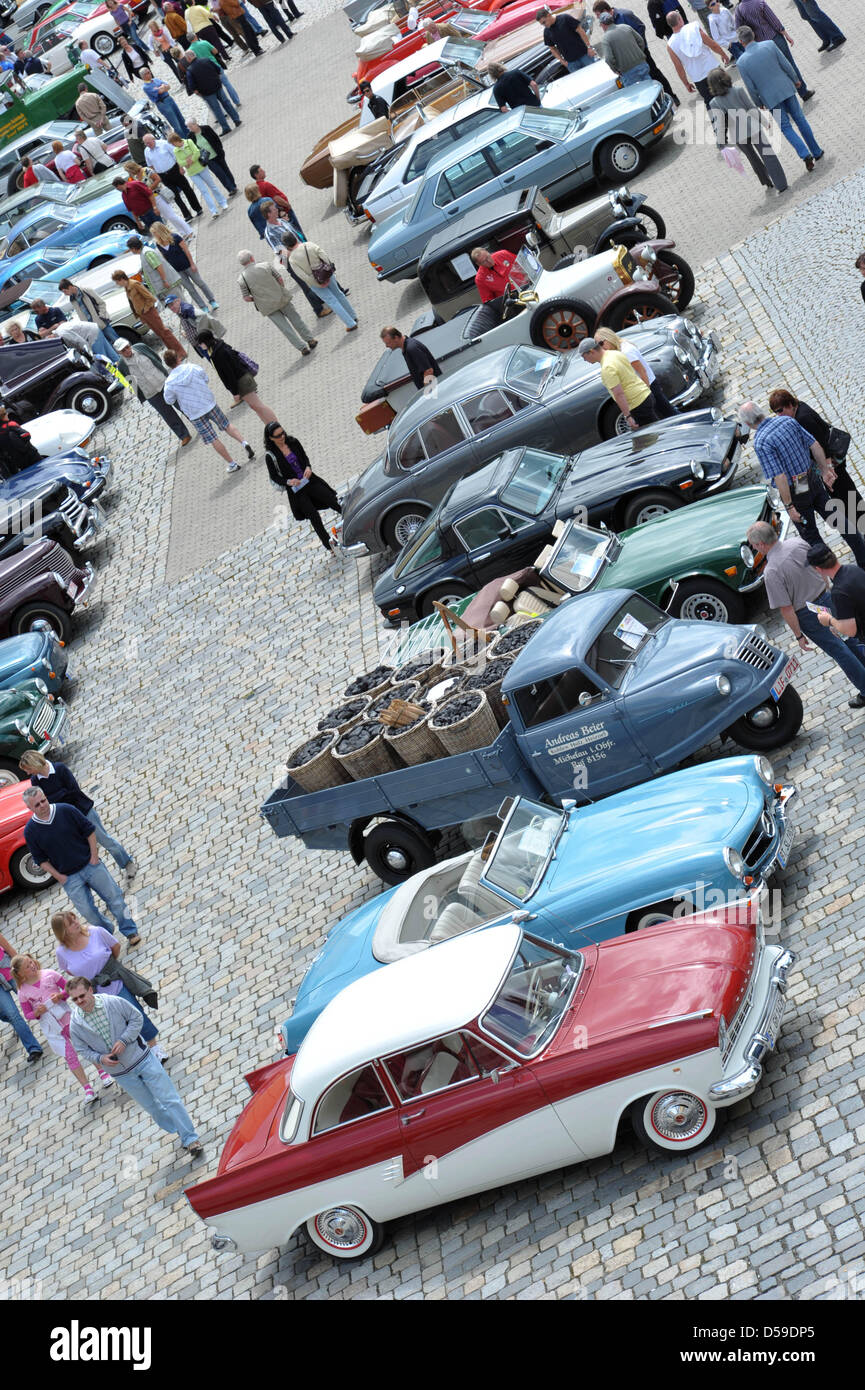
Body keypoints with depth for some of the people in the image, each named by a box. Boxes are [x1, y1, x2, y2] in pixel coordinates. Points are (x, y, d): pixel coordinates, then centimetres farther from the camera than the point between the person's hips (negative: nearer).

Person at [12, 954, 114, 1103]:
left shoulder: (50, 975, -4)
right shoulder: (23, 992, -3)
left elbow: (68, 988, 5)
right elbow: (27, 1014, 5)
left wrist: (60, 995, -15)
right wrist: (37, 1012, -15)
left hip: (65, 1014, 0)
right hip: (50, 1026, 0)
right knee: (70, 1056, -1)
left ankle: (102, 1072, 19)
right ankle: (88, 1089, 6)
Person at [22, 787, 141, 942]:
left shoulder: (65, 810, -11)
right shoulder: (30, 831, -9)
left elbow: (89, 829, -1)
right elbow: (41, 859, 0)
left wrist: (94, 855, -6)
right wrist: (58, 877, -6)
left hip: (90, 865, 0)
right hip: (69, 877, 0)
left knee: (114, 897, 3)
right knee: (88, 911, 4)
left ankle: (130, 931, 19)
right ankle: (107, 932, 30)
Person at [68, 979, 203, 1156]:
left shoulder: (113, 1002, -16)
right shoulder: (76, 1024, -11)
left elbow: (136, 1018, -4)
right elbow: (82, 1050, 1)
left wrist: (123, 1041, -17)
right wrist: (100, 1059, -18)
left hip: (142, 1058, -2)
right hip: (121, 1073, 2)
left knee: (168, 1099, -2)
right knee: (151, 1106, 12)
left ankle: (190, 1138, 8)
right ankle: (179, 1131, 31)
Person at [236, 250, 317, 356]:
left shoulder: (241, 279, -13)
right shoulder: (266, 266, -11)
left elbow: (247, 298, -11)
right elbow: (280, 279, -6)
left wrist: (257, 299, 8)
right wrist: (283, 292, 11)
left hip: (267, 306, 0)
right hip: (281, 297, 1)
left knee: (285, 327, 10)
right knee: (295, 318, 20)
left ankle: (303, 348, 12)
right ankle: (310, 340, 27)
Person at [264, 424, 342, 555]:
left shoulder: (293, 442, -1)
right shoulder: (270, 455, -12)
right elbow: (274, 477, -4)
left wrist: (308, 467, -10)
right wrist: (288, 481, -21)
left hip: (309, 479, 4)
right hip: (296, 490, -4)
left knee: (332, 500, -9)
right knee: (313, 515, -9)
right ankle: (329, 546, 1)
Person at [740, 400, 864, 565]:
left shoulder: (760, 443, -23)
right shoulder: (787, 420, -3)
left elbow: (779, 477, -27)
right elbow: (815, 445, 2)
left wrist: (789, 507, -21)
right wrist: (825, 469, 15)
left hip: (796, 493, -6)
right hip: (813, 481, 6)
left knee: (811, 536, 12)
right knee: (836, 517, 21)